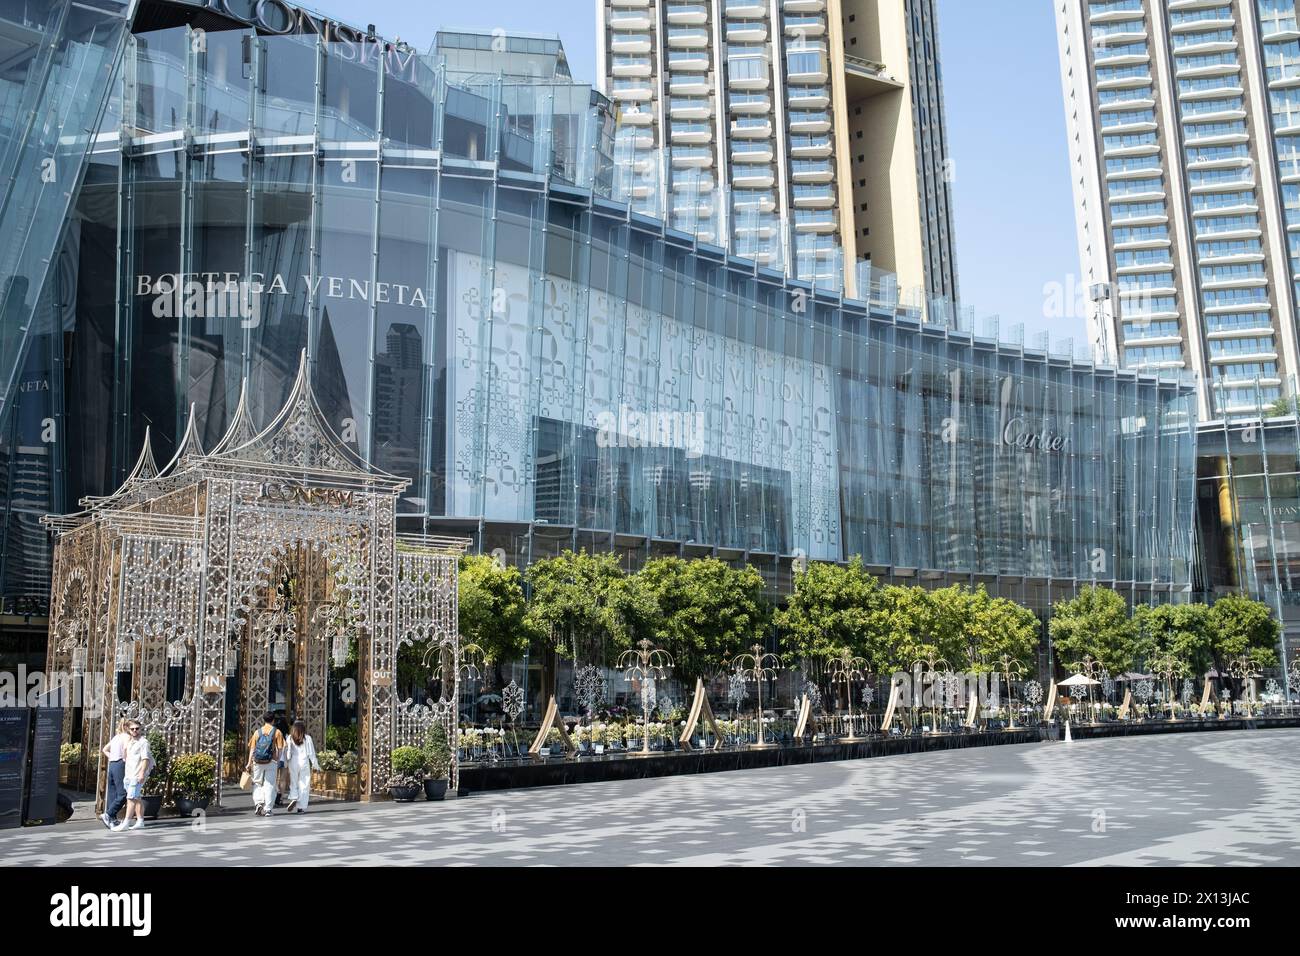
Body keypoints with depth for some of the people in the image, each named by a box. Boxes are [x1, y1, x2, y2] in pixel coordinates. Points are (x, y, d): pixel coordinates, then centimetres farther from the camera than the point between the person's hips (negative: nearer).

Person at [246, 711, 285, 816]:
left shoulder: (257, 732, 7)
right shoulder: (277, 732, 1)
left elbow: (252, 749, 5)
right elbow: (280, 749, -2)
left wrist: (249, 763, 7)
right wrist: (278, 763, 6)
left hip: (258, 762, 1)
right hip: (271, 762, -1)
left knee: (257, 783, 16)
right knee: (269, 785, 4)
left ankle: (258, 802, -3)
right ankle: (267, 809, 2)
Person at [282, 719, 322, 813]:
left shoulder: (290, 738, 0)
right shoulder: (307, 738, -3)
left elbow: (286, 752, 2)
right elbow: (311, 753, -1)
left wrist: (286, 764, 10)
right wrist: (315, 764, 6)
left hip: (293, 763, 1)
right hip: (304, 763, -1)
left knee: (293, 783, 15)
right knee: (304, 784, 4)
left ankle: (294, 798, -10)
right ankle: (301, 807, 3)